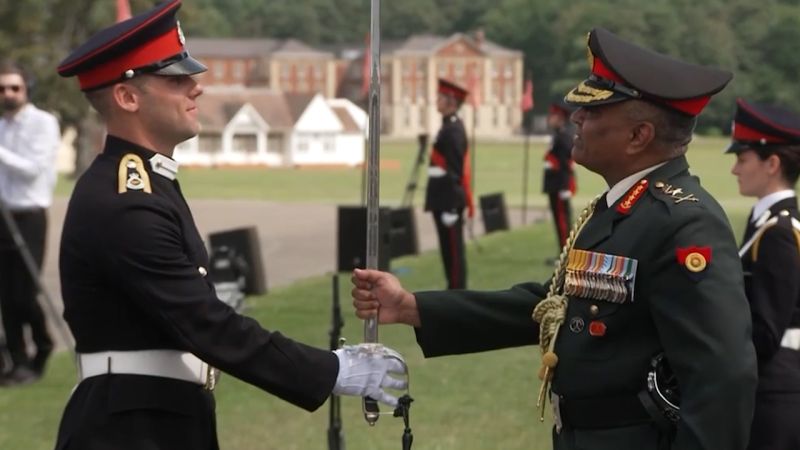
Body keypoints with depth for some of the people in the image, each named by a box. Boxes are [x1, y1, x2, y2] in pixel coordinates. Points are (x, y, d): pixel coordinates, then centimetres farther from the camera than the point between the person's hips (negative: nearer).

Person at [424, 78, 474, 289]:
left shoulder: (453, 130, -16)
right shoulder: (451, 126, 14)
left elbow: (455, 171, -19)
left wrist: (450, 207, -21)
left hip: (448, 198, -10)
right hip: (444, 199, 10)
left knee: (453, 248, -5)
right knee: (449, 248, 13)